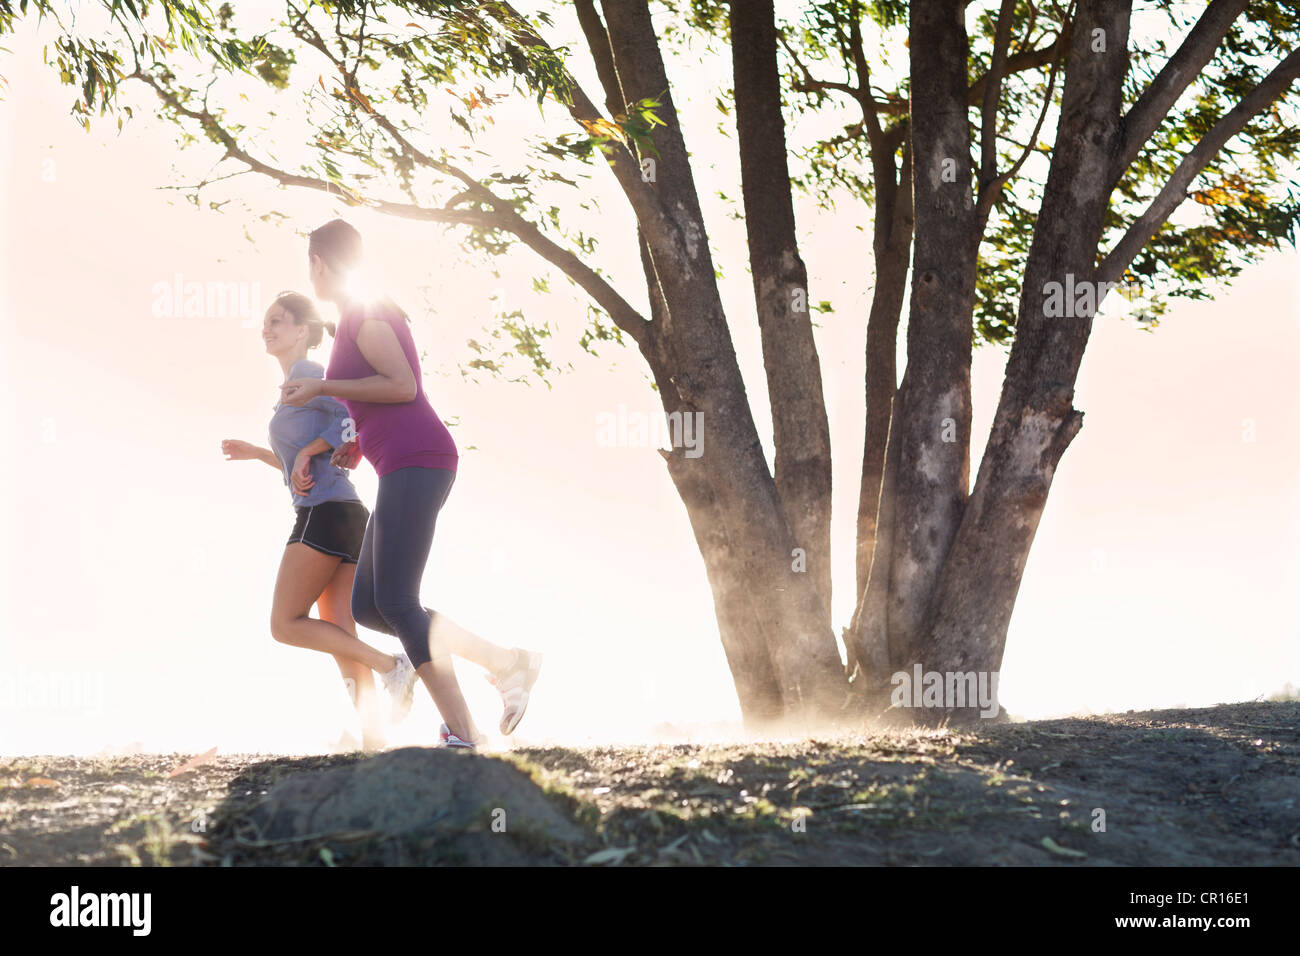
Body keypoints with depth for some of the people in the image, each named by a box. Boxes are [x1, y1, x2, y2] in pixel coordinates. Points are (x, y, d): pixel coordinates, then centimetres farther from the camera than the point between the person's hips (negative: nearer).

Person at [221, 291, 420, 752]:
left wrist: (306, 451, -14)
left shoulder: (304, 376, -2)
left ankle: (391, 665, -13)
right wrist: (256, 453, 30)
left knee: (286, 625, -5)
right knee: (337, 636, 2)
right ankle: (373, 737, -9)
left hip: (326, 516, -9)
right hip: (351, 518, 9)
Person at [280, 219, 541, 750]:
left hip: (415, 464, -10)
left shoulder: (361, 313, -6)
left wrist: (320, 386, -12)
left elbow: (404, 385, -15)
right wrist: (360, 442, 21)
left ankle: (461, 732, -19)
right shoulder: (371, 313, 24)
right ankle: (507, 661, 2)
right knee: (366, 606, 6)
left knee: (395, 602, -16)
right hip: (405, 471, 10)